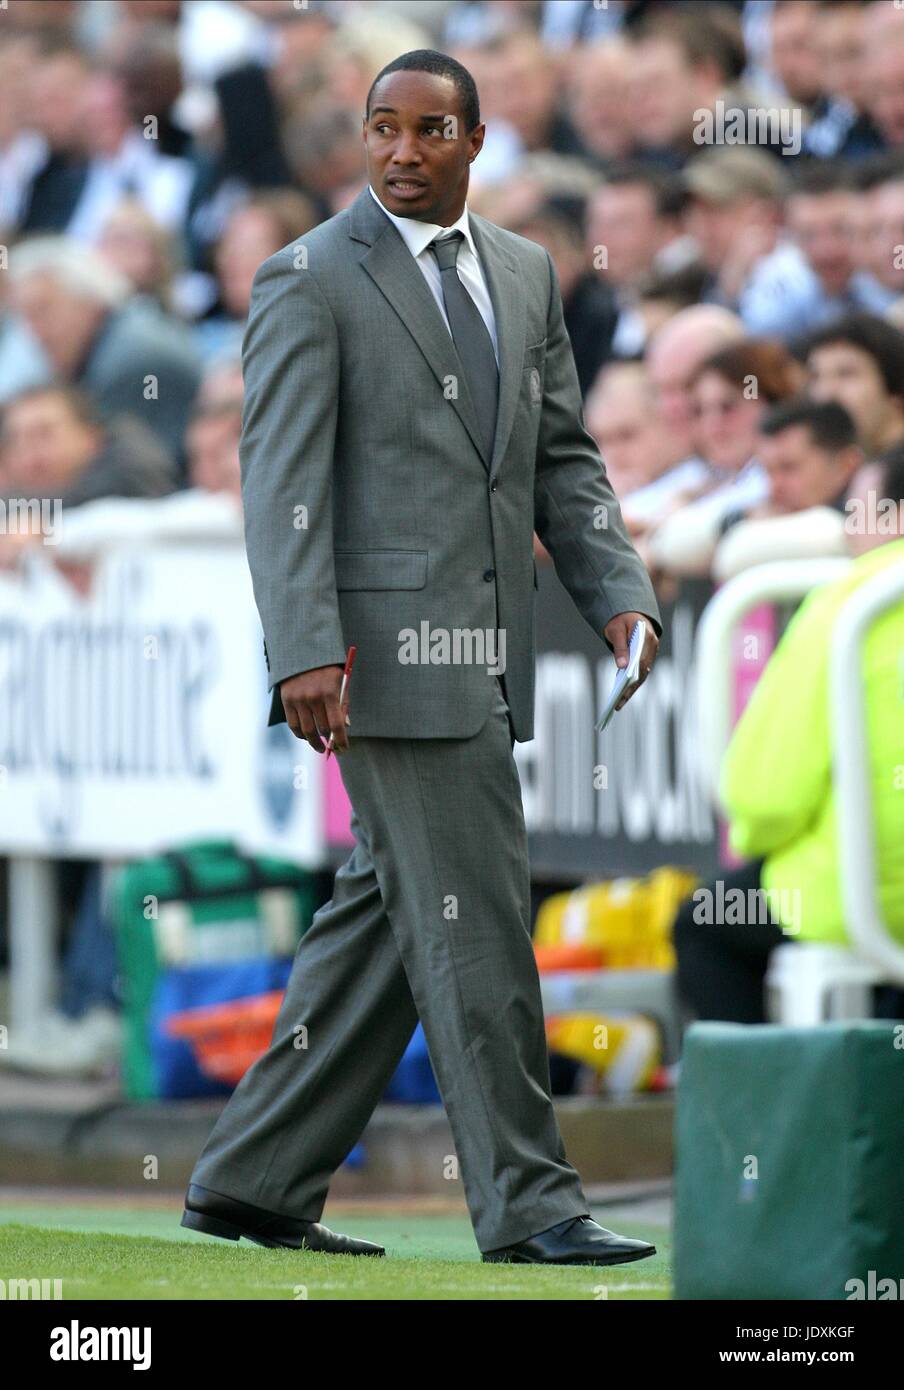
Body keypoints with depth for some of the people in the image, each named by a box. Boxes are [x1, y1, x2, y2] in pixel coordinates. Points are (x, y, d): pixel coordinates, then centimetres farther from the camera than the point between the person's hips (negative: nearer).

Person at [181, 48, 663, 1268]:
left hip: (483, 650, 7)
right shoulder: (311, 281, -5)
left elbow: (564, 458, 17)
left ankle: (253, 1183, 17)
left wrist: (620, 598, 2)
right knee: (473, 915, -8)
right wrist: (305, 649, -20)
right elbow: (281, 477, -11)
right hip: (386, 649, -7)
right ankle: (524, 1201, -3)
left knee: (391, 916, 9)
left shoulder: (524, 274, 15)